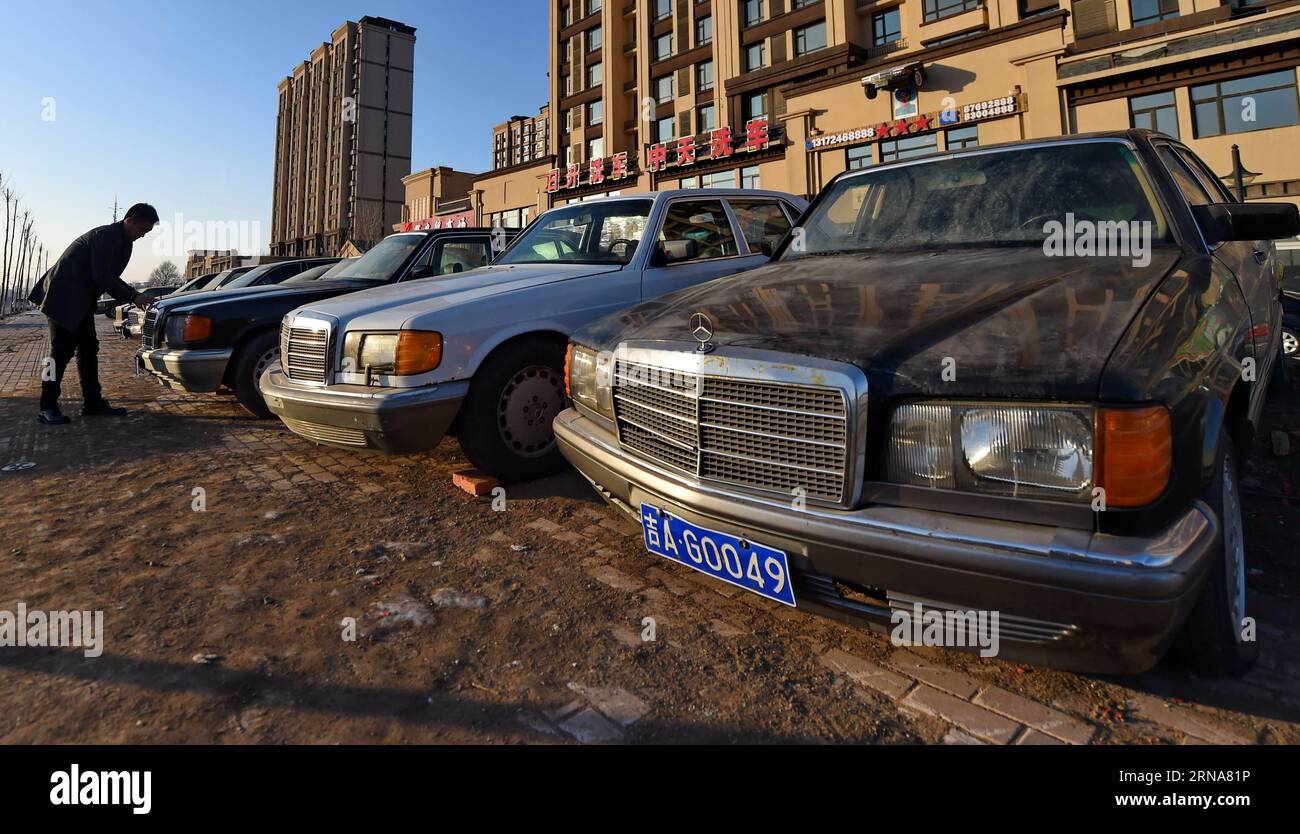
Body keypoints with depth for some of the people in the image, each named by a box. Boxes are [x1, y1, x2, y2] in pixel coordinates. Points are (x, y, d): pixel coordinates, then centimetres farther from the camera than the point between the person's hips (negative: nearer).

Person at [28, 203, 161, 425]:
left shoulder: (124, 242, 11)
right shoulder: (105, 236, -17)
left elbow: (110, 278, 14)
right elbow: (101, 277, -23)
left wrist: (134, 296, 1)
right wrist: (132, 295, -18)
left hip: (82, 301, 10)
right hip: (64, 297, -10)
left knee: (89, 349, 8)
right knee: (62, 351, -9)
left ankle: (93, 402, 12)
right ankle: (47, 408, -3)